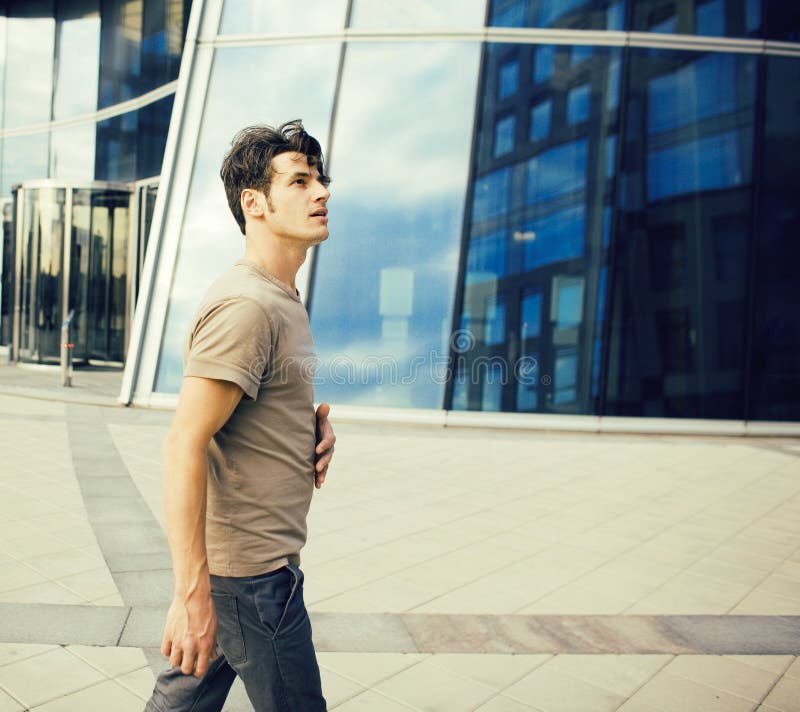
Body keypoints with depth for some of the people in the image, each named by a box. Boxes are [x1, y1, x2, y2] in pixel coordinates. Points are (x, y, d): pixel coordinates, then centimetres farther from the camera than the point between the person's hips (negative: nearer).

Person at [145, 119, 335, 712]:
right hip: (252, 571, -9)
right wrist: (193, 594, -25)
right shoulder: (246, 305, -20)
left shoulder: (283, 299, 12)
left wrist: (314, 427, 2)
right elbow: (185, 443, -25)